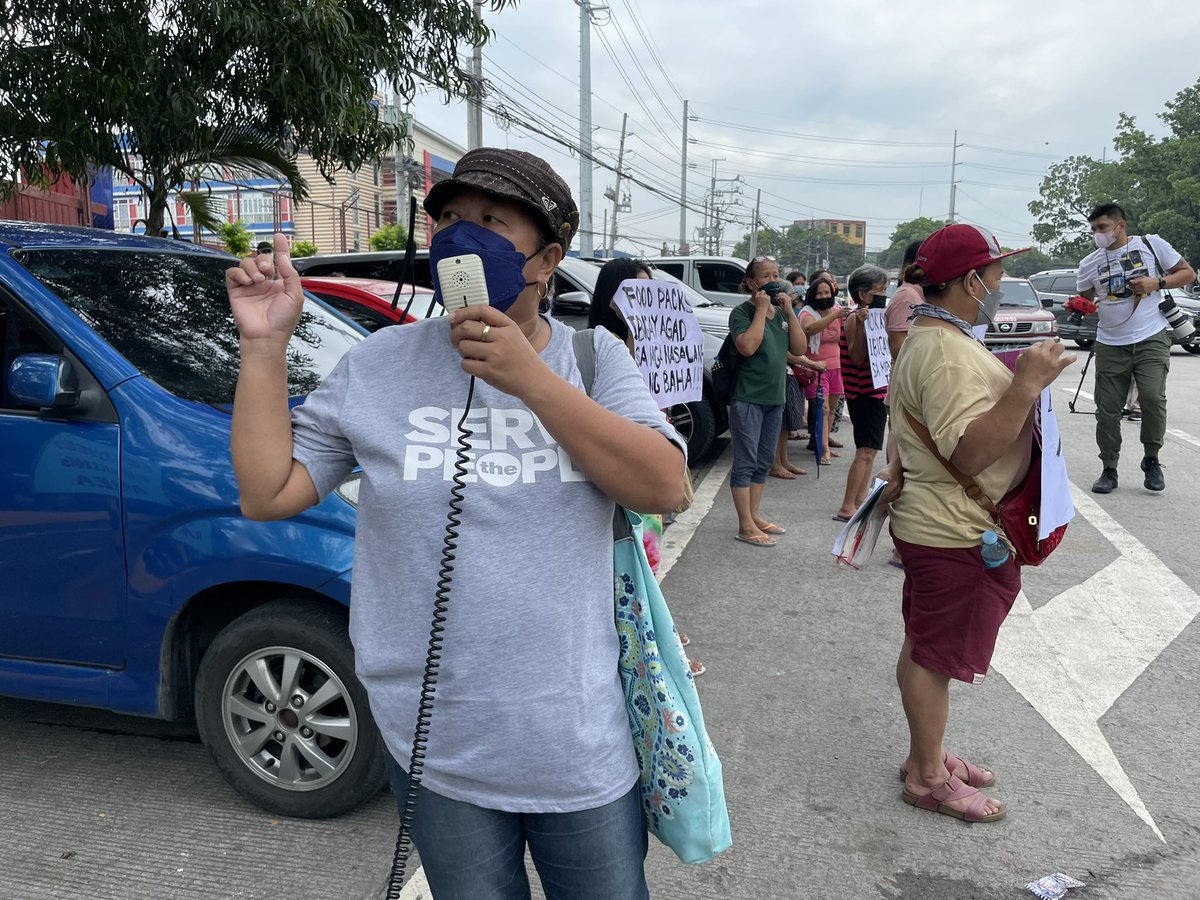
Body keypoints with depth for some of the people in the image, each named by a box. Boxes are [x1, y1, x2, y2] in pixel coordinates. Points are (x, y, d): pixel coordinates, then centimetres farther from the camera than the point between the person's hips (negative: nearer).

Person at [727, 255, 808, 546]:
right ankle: (746, 526, 0)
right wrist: (762, 309, -16)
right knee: (745, 463, -5)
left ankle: (755, 516, 26)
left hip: (775, 397, 8)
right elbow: (748, 346, -24)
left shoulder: (781, 313, 12)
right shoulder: (742, 312, -7)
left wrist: (788, 311, -4)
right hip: (747, 398, -7)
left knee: (764, 462, 14)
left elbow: (799, 348, 4)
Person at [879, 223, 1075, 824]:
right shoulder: (947, 352, -24)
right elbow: (970, 452, -30)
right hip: (956, 534, -11)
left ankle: (926, 756, 35)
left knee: (924, 649, 19)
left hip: (933, 522, 11)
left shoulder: (926, 338, 12)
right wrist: (1027, 386, -33)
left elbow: (906, 419, 22)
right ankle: (928, 778, 20)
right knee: (935, 657, 4)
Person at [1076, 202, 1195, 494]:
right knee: (1107, 409, 1)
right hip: (1110, 346, 3)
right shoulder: (1090, 263, 7)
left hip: (1151, 339, -2)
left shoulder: (1152, 245, 1)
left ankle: (1151, 459, 5)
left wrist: (1157, 282, -12)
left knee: (1153, 398, -17)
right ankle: (1109, 470, 13)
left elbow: (1188, 273, 6)